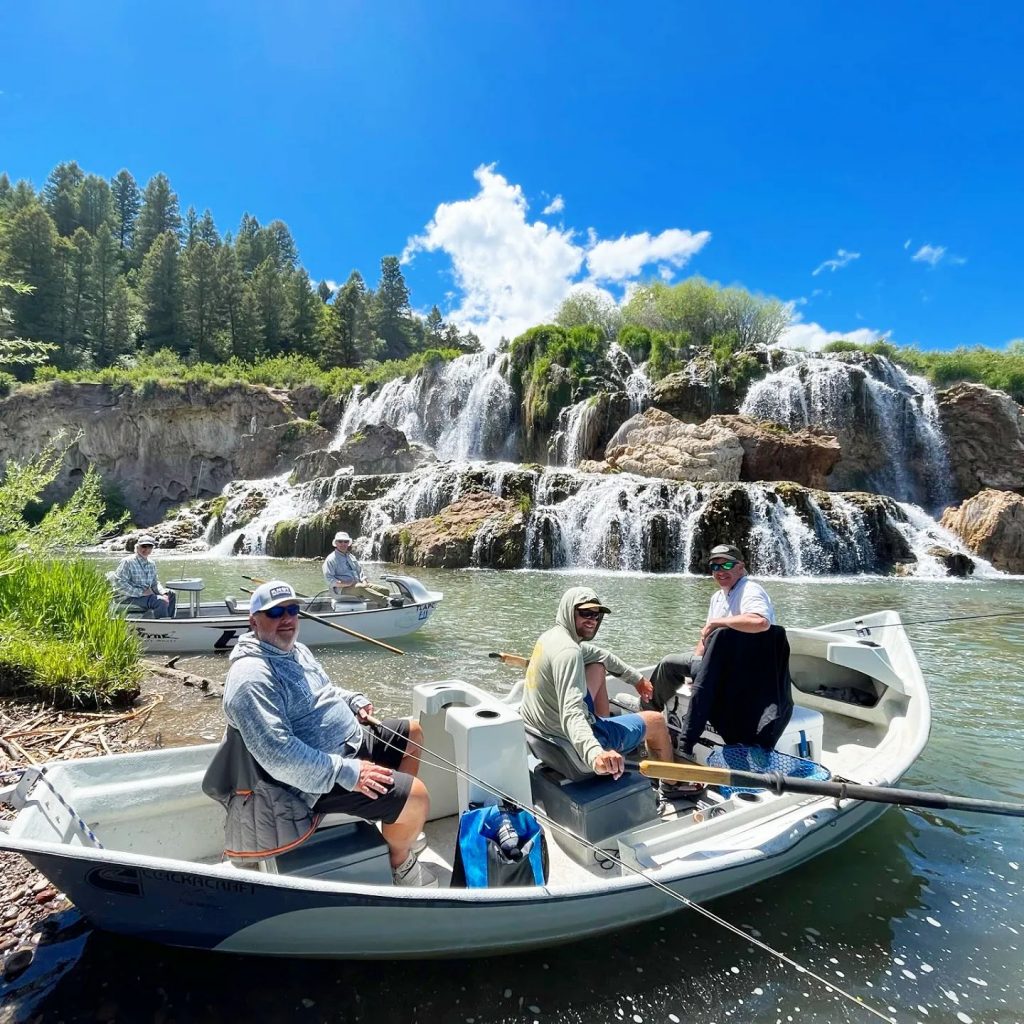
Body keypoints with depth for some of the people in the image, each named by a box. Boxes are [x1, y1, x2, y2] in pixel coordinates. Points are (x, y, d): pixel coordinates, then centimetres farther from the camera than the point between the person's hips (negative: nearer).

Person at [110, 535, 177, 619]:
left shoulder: (151, 565, 14)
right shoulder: (128, 562, -10)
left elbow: (155, 584, 17)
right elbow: (119, 584, -17)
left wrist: (164, 593, -5)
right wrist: (141, 592, -22)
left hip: (145, 593, 8)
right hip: (130, 597, -8)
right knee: (161, 602, -29)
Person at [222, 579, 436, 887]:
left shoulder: (296, 649, 8)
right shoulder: (251, 678, -24)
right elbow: (278, 755, -31)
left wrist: (354, 701, 5)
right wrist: (347, 773, -30)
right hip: (320, 780, -10)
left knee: (413, 731, 19)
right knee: (416, 796, -20)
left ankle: (396, 822, 29)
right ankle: (400, 862, 12)